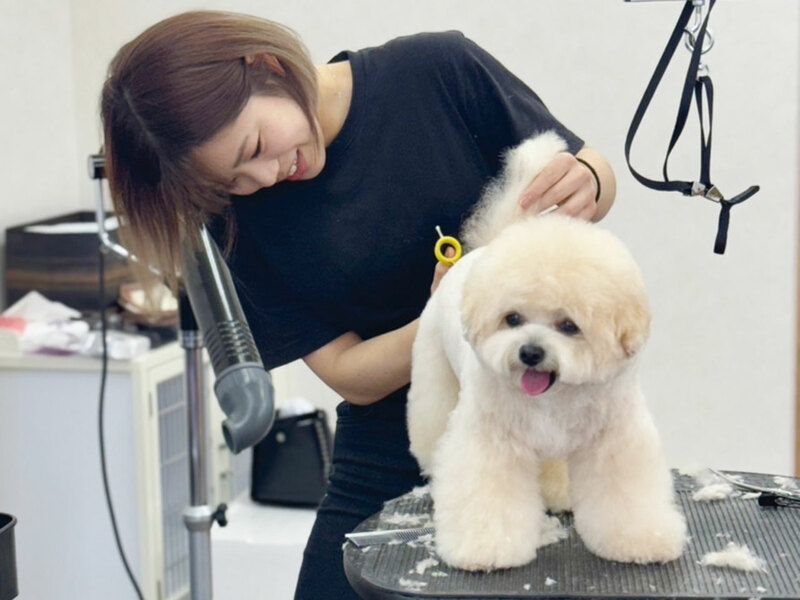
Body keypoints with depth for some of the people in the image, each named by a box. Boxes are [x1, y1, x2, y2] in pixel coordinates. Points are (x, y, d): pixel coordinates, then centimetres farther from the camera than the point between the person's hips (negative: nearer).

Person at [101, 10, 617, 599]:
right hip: (392, 457, 1)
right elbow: (347, 372, -9)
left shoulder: (439, 70, -14)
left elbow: (599, 175, -2)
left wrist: (584, 182, -26)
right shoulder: (242, 214, -9)